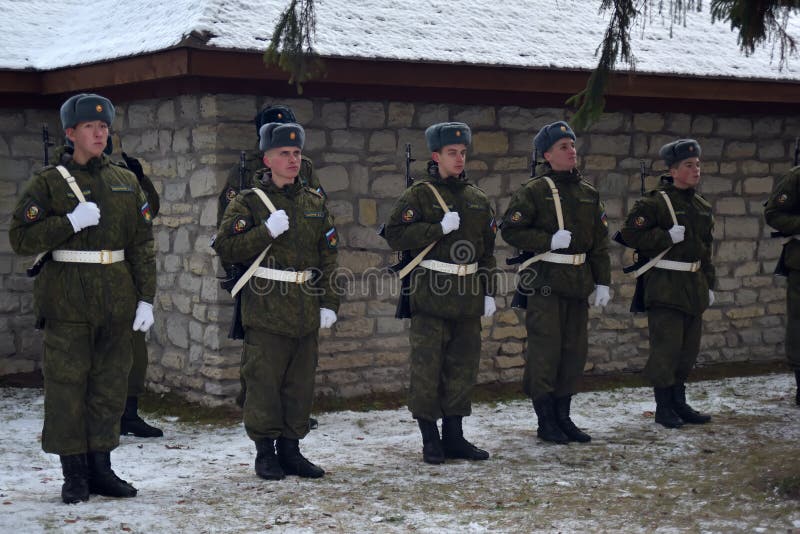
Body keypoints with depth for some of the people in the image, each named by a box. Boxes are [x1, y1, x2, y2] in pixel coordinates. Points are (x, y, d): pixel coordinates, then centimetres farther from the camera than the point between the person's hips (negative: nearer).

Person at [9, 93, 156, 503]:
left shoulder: (126, 182, 12)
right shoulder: (48, 182, 1)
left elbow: (142, 245, 11)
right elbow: (21, 238, -6)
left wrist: (146, 298, 4)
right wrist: (72, 223, -16)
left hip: (117, 300, 4)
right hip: (68, 300, -4)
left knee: (111, 385, 7)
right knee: (67, 385, -2)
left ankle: (100, 466, 17)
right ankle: (74, 474, 6)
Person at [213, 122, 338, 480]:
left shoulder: (314, 202, 13)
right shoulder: (248, 202, -1)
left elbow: (328, 256, 13)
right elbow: (226, 248, -10)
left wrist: (328, 303, 6)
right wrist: (267, 231, -19)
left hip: (306, 313, 5)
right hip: (266, 312, -5)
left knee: (300, 383, 9)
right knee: (264, 383, -1)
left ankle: (290, 448, 20)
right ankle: (265, 452, 10)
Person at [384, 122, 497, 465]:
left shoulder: (477, 199, 14)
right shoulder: (419, 195, -3)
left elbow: (487, 251, 19)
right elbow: (395, 235, -13)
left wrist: (489, 293, 14)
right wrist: (439, 228, -17)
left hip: (468, 300, 5)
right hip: (430, 298, -5)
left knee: (462, 369, 9)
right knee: (427, 370, -2)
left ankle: (454, 437, 19)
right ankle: (430, 440, 8)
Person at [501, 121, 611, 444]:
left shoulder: (588, 193, 13)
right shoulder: (535, 190, -5)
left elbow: (600, 243, 15)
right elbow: (510, 230, -9)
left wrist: (602, 282, 10)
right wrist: (550, 240, -16)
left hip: (578, 283, 6)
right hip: (545, 281, -6)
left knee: (575, 351, 10)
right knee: (545, 351, -4)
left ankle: (563, 417, 21)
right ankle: (546, 421, 7)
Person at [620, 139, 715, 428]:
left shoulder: (702, 207, 15)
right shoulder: (655, 203, -8)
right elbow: (630, 233, -14)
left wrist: (709, 285, 19)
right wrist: (668, 236, -17)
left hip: (694, 287, 7)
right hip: (665, 287, -7)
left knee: (689, 347, 11)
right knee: (666, 347, -5)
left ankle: (679, 403, 22)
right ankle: (663, 407, 5)